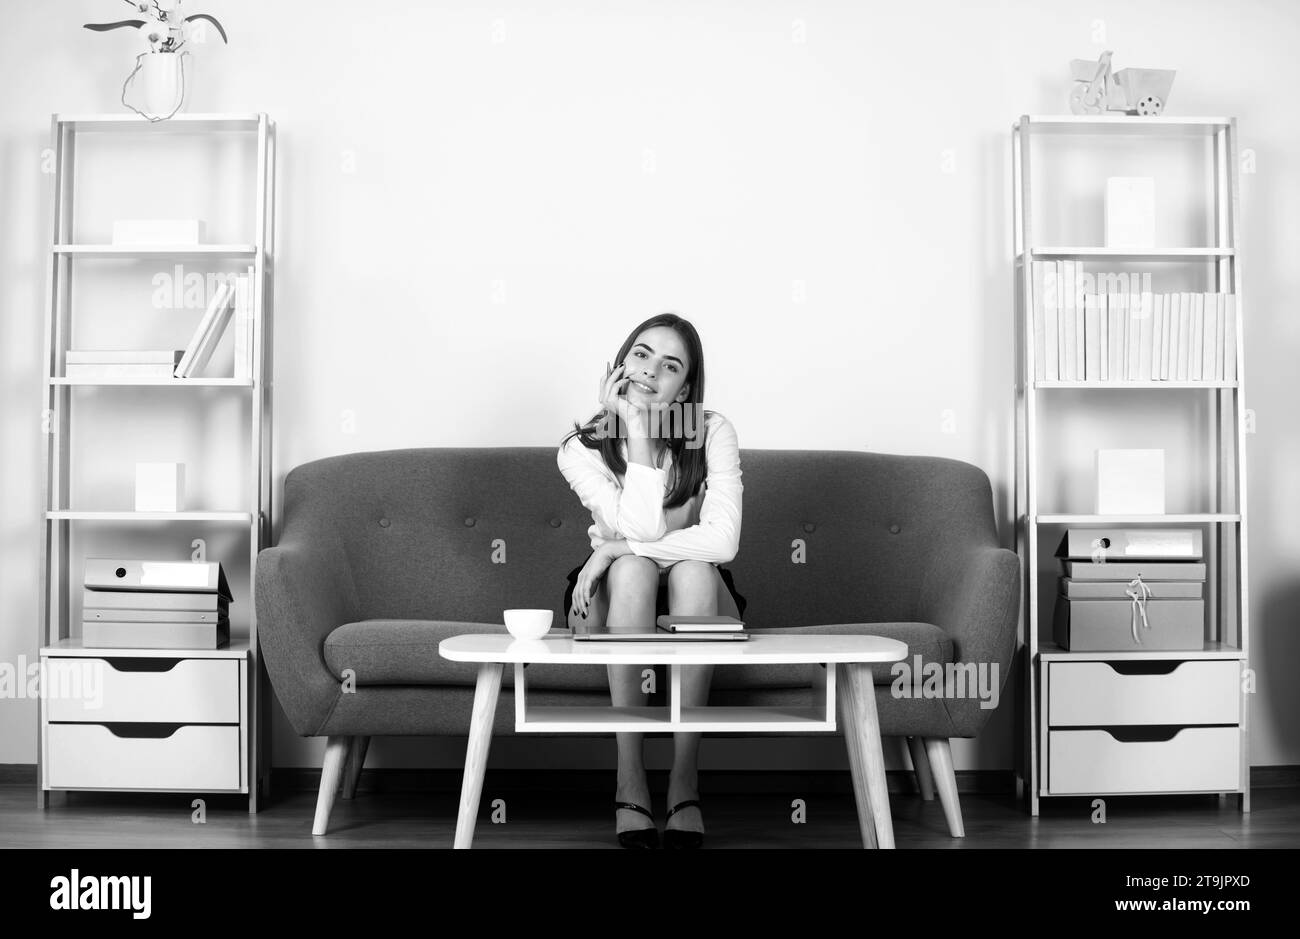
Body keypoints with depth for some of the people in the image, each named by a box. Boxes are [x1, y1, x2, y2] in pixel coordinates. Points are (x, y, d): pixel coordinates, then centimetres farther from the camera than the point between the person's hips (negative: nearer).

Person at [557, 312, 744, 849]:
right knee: (634, 569, -34)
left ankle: (685, 779, -32)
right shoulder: (582, 449, -13)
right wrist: (637, 429, -29)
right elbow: (642, 530, -28)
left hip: (698, 602, 0)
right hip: (614, 602, 0)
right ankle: (630, 779, -34)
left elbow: (722, 540, -26)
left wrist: (617, 549, -26)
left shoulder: (712, 433, -13)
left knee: (693, 571, -34)